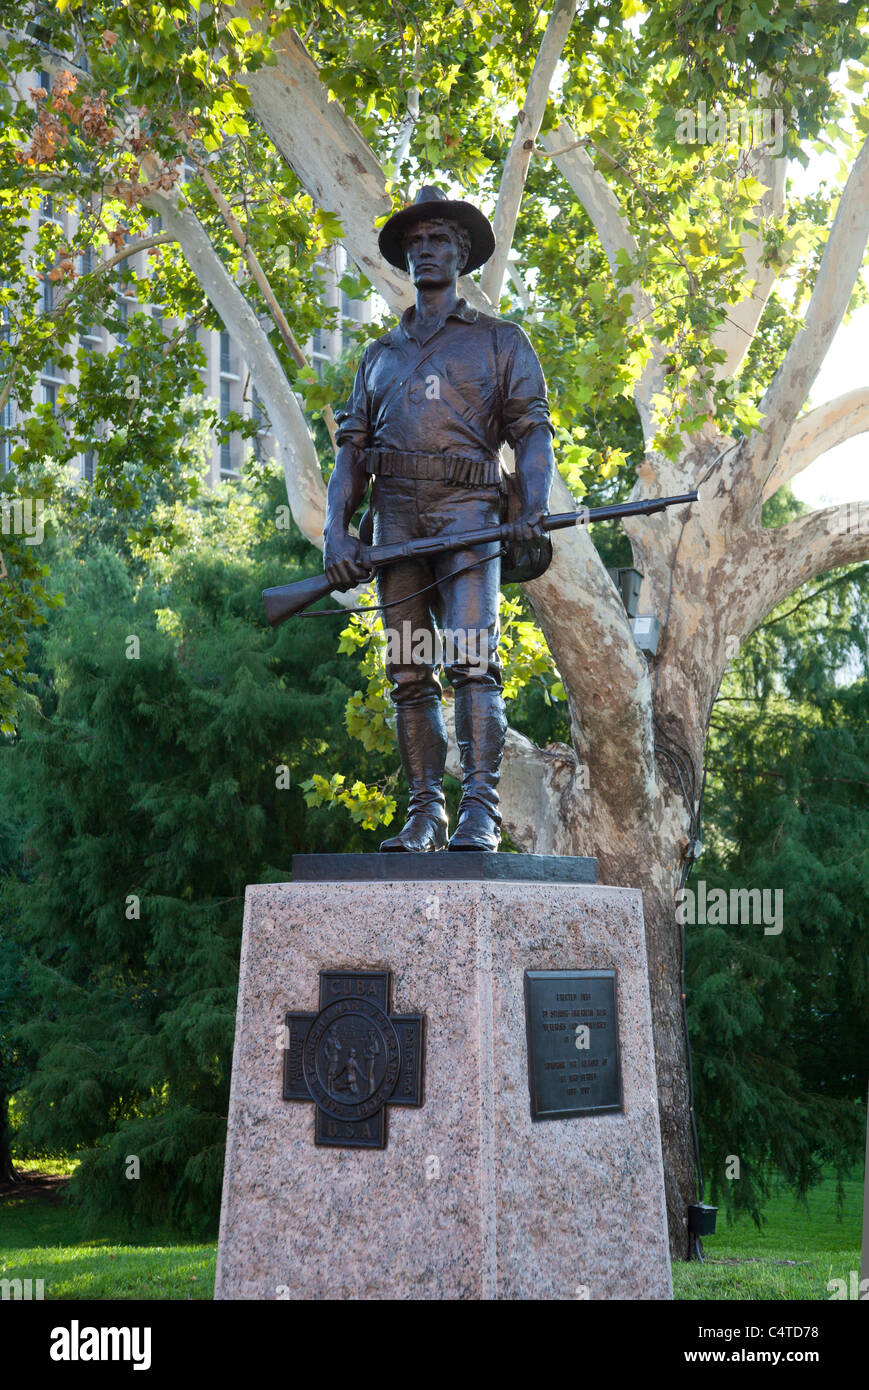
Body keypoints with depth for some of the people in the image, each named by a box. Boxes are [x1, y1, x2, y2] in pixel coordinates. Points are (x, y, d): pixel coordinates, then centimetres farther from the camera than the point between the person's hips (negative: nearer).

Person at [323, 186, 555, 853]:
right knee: (409, 671, 1)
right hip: (396, 516, 4)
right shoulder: (380, 355, 25)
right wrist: (337, 531, 3)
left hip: (467, 511, -4)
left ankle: (481, 810, -19)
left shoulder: (501, 340, 14)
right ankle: (425, 811, 6)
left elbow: (533, 429, 3)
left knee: (472, 659, -17)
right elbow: (352, 448, 18)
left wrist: (535, 507, -15)